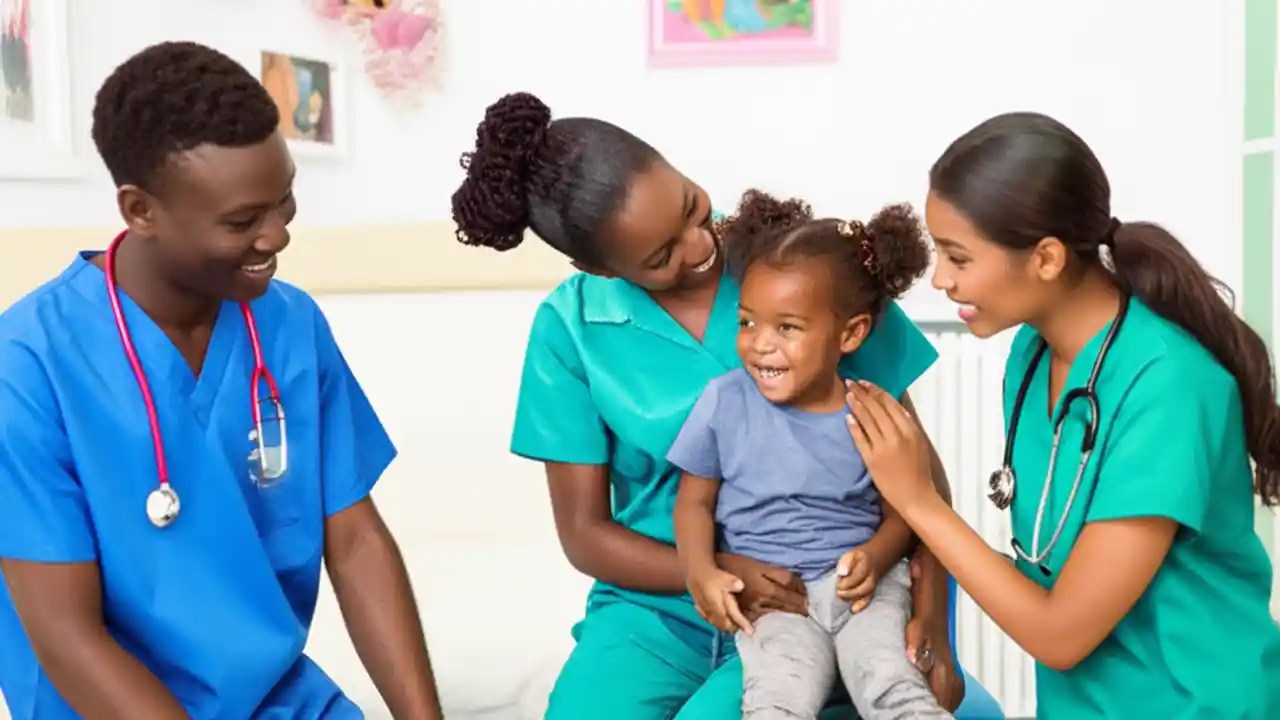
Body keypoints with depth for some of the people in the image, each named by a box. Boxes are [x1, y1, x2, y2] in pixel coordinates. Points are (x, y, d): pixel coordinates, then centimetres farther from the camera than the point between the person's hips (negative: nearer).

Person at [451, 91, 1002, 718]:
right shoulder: (569, 326, -5)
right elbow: (584, 532, -1)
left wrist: (929, 617, -11)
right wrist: (716, 574, -17)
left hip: (808, 600, -1)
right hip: (656, 604, 2)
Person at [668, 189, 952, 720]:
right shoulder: (724, 401, -3)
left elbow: (902, 508, 6)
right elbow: (695, 500, 5)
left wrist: (876, 557, -16)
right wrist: (701, 574, -12)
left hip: (861, 582, 1)